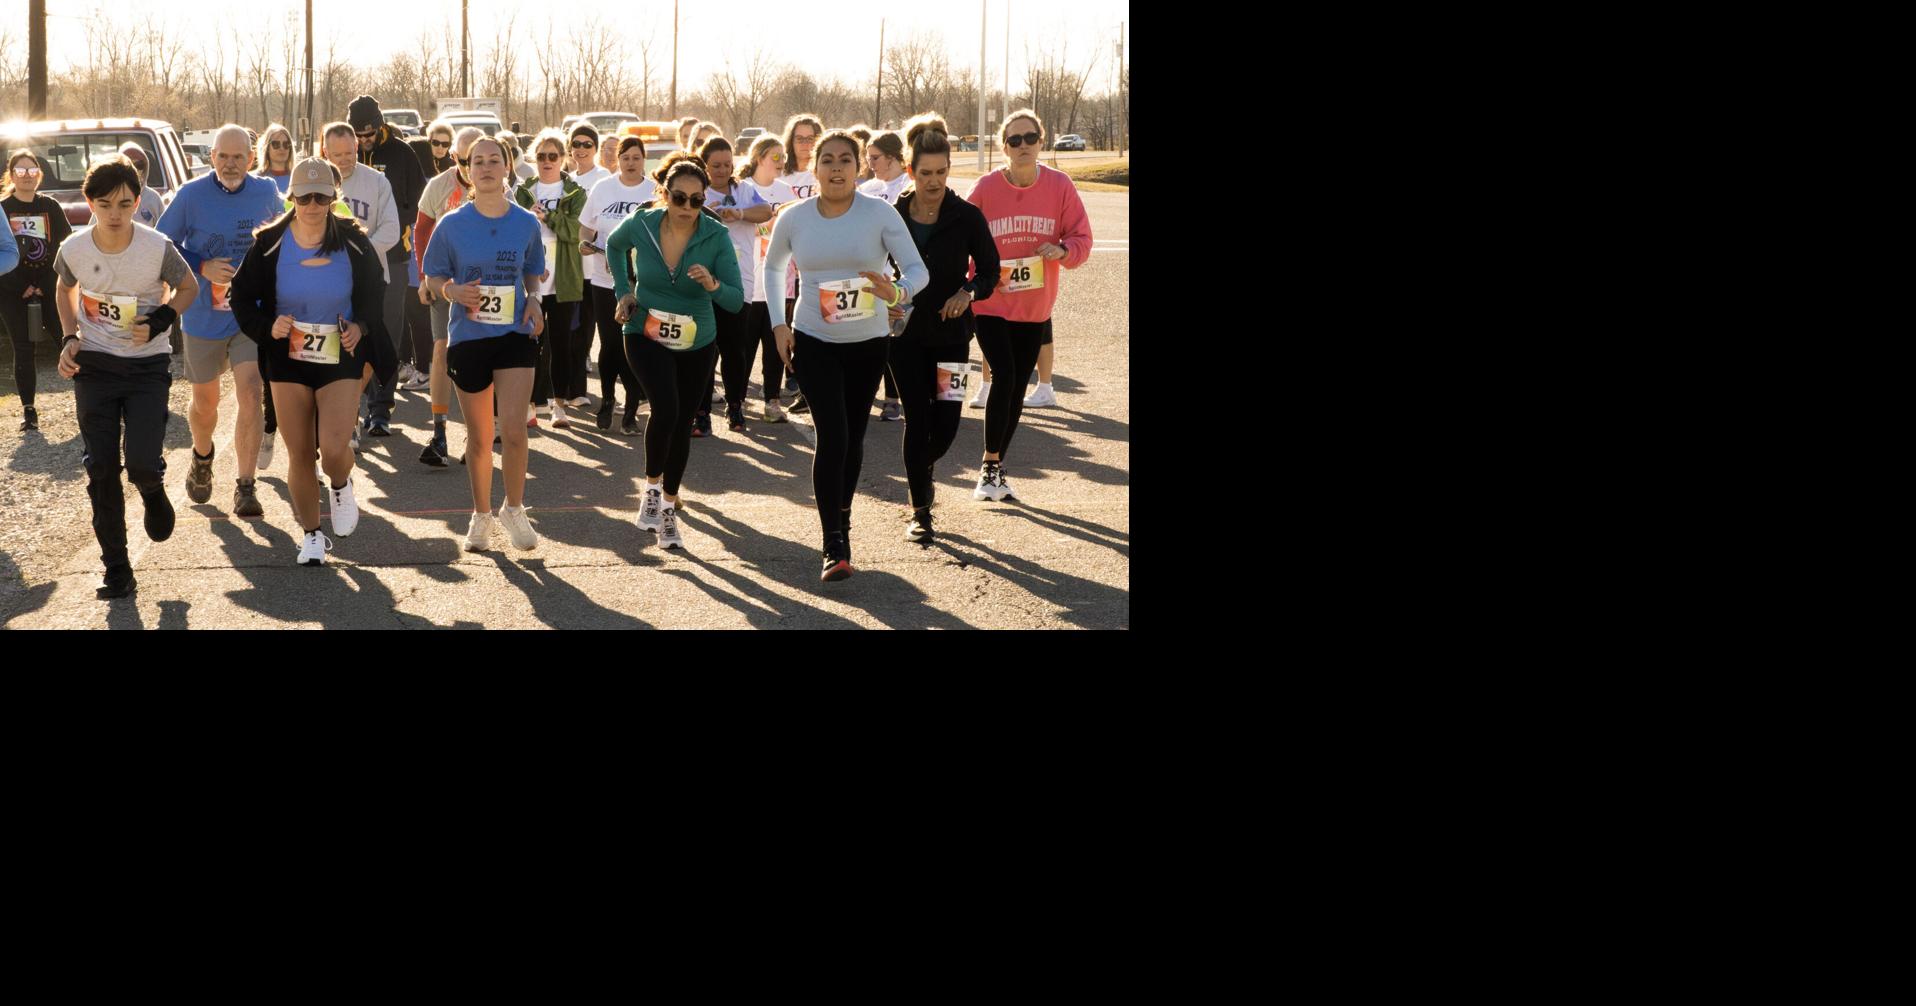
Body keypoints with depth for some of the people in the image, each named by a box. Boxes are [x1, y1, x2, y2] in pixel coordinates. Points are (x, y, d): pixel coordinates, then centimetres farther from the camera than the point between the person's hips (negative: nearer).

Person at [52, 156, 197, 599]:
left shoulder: (158, 248, -16)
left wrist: (160, 320, -16)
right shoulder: (74, 249, -10)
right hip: (94, 364, 2)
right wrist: (69, 337, -1)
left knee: (143, 463, -14)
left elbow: (188, 288, 2)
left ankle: (153, 492, 26)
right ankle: (116, 570, 11)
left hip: (147, 363, -2)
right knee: (101, 470, 0)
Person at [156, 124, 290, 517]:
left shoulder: (266, 193, -2)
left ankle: (245, 487, -9)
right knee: (205, 403, 15)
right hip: (203, 317, 0)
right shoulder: (192, 194, -9)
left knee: (250, 395, -15)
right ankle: (202, 459, 46)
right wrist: (203, 268, -16)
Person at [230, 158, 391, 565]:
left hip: (340, 360, -1)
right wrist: (266, 327, -14)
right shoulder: (270, 243, -6)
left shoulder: (353, 242, -5)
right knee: (299, 454, 5)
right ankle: (312, 536, 21)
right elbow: (242, 295, 3)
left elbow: (374, 292, 8)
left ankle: (341, 487, 23)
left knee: (333, 448, -14)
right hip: (287, 360, 1)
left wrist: (360, 325, -10)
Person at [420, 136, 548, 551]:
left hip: (515, 335, 0)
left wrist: (534, 303, -6)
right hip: (468, 339, 0)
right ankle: (481, 516, 27)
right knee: (479, 437, 9)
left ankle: (514, 509, 9)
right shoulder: (452, 225, -2)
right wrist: (455, 291, -16)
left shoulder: (526, 223, 1)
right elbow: (433, 278, 6)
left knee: (513, 429, -13)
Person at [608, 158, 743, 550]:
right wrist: (624, 290, 3)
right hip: (646, 337, -1)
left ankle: (669, 506, 28)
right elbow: (614, 246, 11)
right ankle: (653, 485, -2)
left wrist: (713, 285, -39)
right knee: (666, 407, -25)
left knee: (682, 424, 10)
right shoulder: (641, 225, -15)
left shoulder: (716, 236, -17)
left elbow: (736, 301, -19)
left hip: (697, 344, 1)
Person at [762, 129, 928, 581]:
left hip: (867, 344, 1)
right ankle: (834, 545, -12)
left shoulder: (879, 214, -9)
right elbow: (772, 267, 15)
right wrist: (778, 324, 6)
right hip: (812, 342, -1)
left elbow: (917, 267, -9)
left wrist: (898, 293, -31)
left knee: (852, 437, 13)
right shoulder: (793, 219, -3)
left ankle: (842, 517, 37)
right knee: (832, 436, -13)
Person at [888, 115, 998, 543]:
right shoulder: (893, 216, -2)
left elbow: (989, 271, 2)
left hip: (951, 331, 0)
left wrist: (968, 292, -18)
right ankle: (920, 511, 8)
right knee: (918, 419, -2)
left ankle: (923, 470, 32)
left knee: (946, 422, -2)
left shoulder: (966, 217, -5)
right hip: (906, 331, 0)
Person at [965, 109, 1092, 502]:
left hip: (1035, 307, 3)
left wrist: (1062, 251, -22)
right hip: (990, 304, -3)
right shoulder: (986, 188, -8)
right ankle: (990, 469, -6)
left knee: (1017, 388, 9)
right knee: (1004, 377, -17)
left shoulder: (1060, 185, -5)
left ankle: (997, 468, 23)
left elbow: (1081, 239, -2)